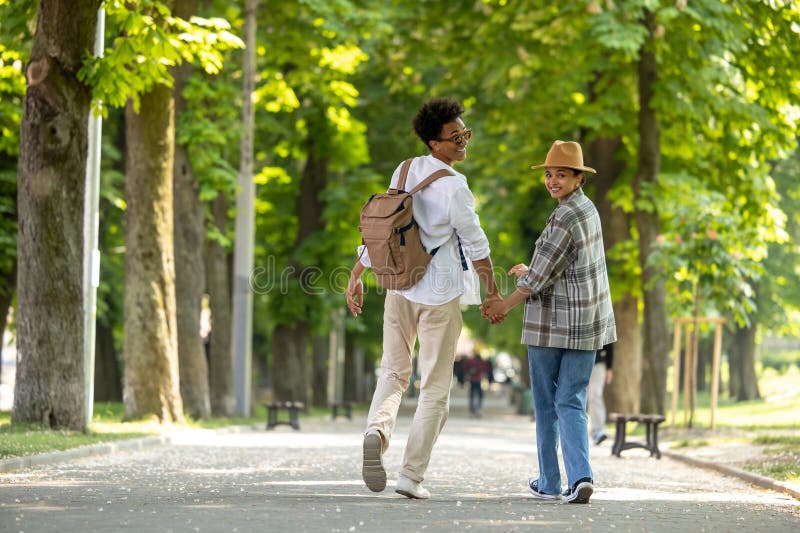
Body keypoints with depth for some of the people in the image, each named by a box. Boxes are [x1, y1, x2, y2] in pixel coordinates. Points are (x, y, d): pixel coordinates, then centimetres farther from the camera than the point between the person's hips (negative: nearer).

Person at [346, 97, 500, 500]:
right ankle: (412, 475, 2)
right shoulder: (453, 186, -16)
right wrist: (492, 292, 3)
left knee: (393, 372, 16)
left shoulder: (405, 172, 3)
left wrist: (356, 275, 16)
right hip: (440, 293, -5)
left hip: (400, 285, 6)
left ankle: (377, 429, -15)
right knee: (435, 387, 5)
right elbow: (475, 244, -10)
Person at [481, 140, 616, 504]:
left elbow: (541, 275, -17)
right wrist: (530, 272, 28)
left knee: (546, 402, 8)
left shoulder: (564, 218, -17)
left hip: (551, 321, -7)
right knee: (571, 402, 5)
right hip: (586, 323, 7)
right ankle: (580, 477, -14)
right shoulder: (586, 208, 10)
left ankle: (549, 482, 15)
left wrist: (506, 305, -8)